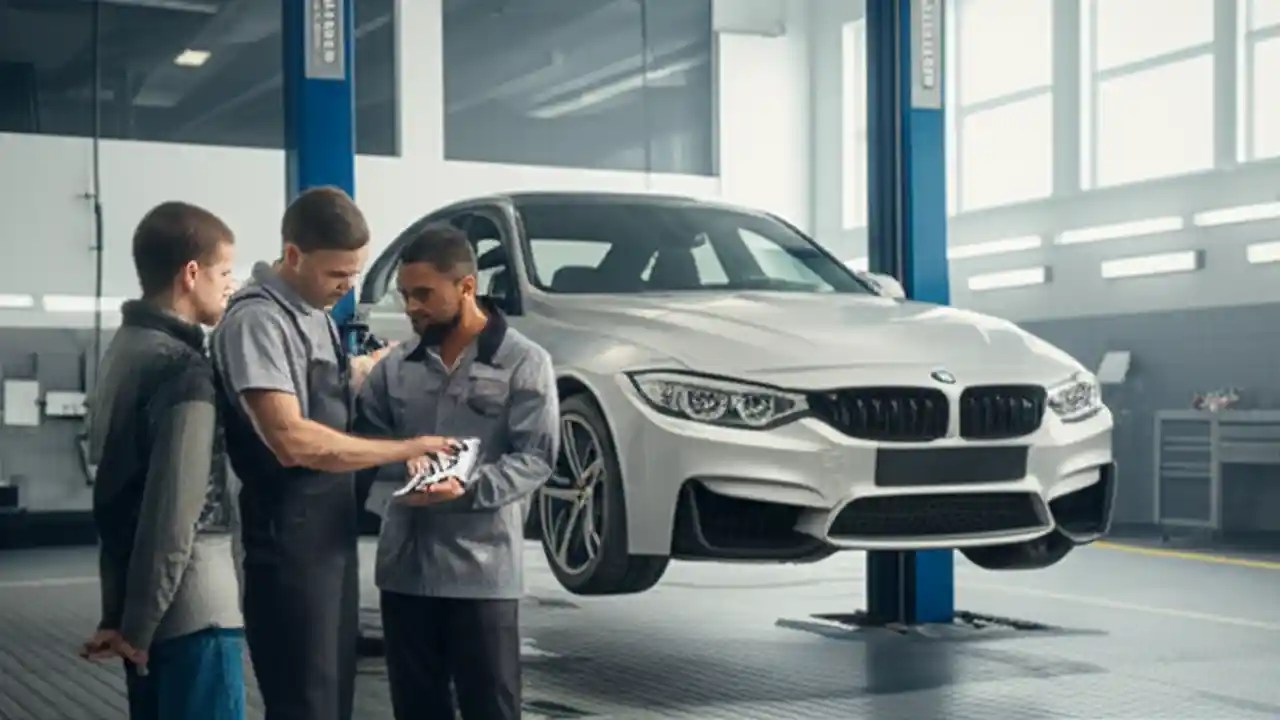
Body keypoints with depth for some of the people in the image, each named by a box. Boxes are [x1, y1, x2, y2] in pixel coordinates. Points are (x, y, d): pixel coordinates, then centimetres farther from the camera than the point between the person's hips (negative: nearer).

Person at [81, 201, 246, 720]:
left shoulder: (125, 349, 11)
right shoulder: (185, 370, -16)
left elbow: (117, 492, 13)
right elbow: (174, 510, -21)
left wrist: (121, 611, 14)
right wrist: (137, 624, -14)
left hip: (143, 603, 9)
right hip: (191, 608, -9)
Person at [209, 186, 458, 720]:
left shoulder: (315, 314, 11)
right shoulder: (258, 319, -18)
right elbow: (292, 439, -28)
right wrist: (403, 449, -22)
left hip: (331, 537, 9)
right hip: (289, 544, -9)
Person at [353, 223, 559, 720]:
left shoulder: (524, 362, -3)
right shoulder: (396, 365, 10)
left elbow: (535, 458, -9)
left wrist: (468, 488, -23)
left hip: (482, 569, -4)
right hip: (404, 565, 5)